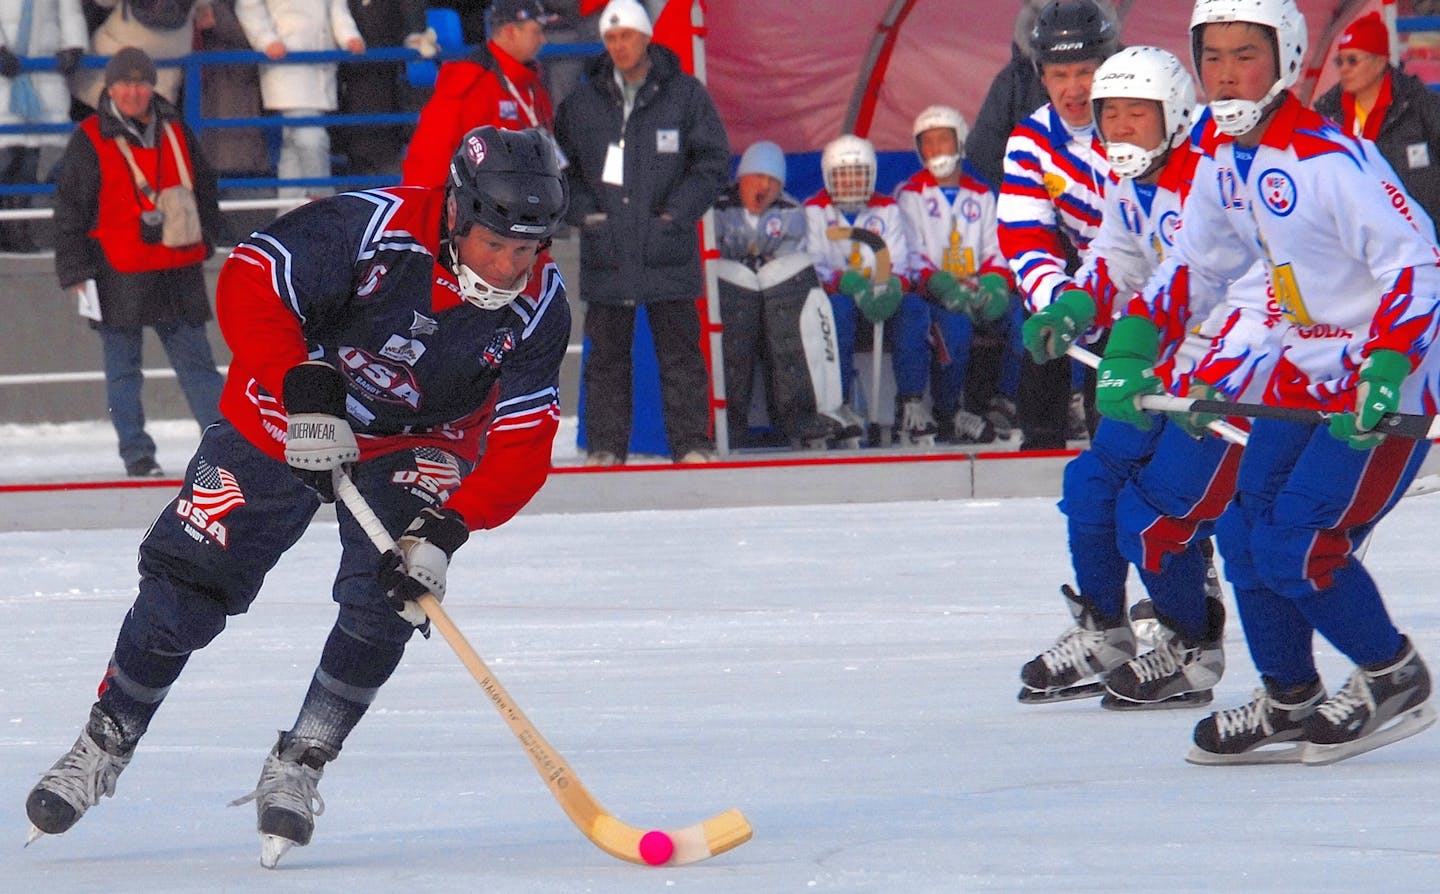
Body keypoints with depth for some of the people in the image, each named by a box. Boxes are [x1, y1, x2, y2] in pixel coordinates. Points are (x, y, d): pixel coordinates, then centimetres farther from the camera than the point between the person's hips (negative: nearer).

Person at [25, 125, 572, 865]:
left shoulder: (538, 308, -21)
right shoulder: (374, 228, -31)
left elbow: (524, 446, -20)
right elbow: (249, 284, -32)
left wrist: (450, 527, -35)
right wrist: (299, 386, -44)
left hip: (416, 443, 2)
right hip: (285, 417, -1)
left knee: (384, 597, -21)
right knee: (187, 580, 0)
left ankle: (298, 765, -4)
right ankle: (106, 743, 22)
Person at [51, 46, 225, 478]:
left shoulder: (175, 132, 10)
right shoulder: (90, 141, -3)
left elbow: (203, 189, 23)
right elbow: (69, 211, -2)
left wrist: (206, 240, 23)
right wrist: (75, 271, -6)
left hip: (178, 270, 3)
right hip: (119, 275, -3)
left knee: (196, 360, 4)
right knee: (123, 369, 2)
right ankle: (136, 454, 8)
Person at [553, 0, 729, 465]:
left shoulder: (685, 95, 2)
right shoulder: (581, 103, 7)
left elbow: (713, 161, 3)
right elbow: (559, 165, 13)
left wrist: (676, 213, -5)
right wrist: (583, 212, -1)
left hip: (667, 253, -2)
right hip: (606, 253, 2)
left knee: (680, 353, 0)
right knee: (607, 356, 6)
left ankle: (692, 444, 5)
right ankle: (605, 447, 11)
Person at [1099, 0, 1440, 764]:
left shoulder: (1330, 159, -24)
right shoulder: (1223, 156, 3)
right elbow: (1195, 265, 16)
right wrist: (1133, 346, 3)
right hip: (1310, 371, 9)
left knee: (1295, 550, -14)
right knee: (1244, 528, 5)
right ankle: (1290, 702, 21)